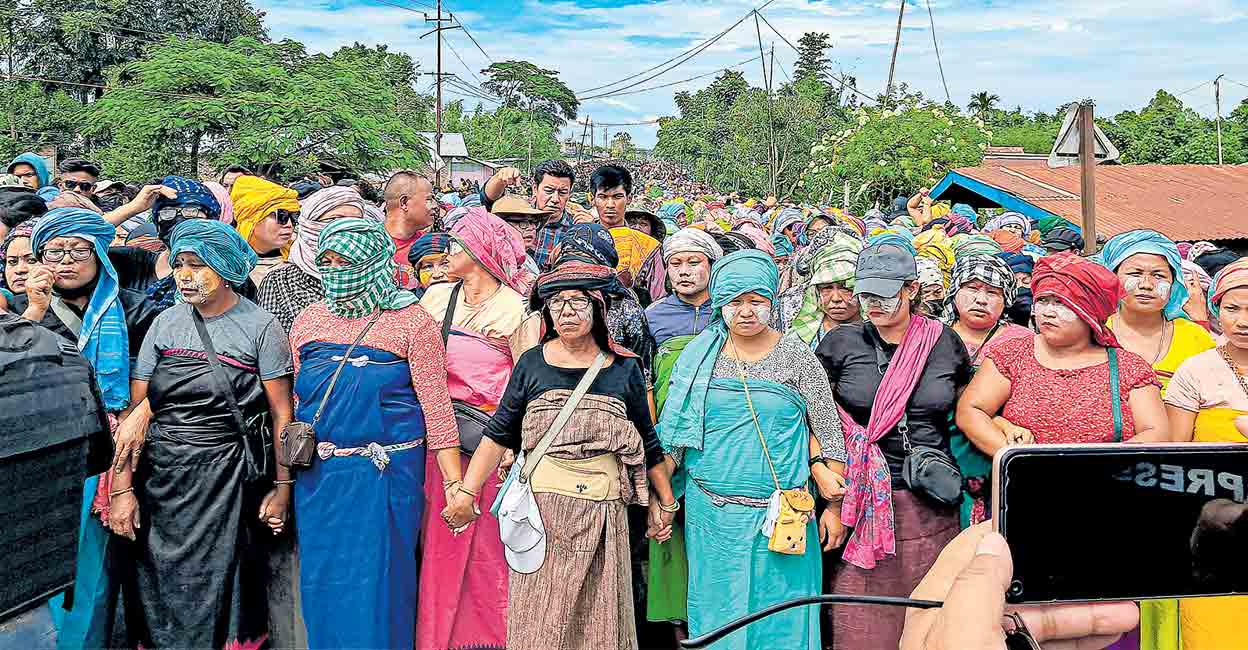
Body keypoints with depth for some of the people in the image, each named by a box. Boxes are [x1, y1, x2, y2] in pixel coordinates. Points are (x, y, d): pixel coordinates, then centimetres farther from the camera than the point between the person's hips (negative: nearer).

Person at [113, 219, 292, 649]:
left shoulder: (260, 326, -4)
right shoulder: (166, 323, 5)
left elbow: (281, 413, -4)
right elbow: (133, 410, 2)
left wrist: (282, 487, -7)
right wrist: (123, 488, -4)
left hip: (230, 480, -3)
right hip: (162, 478, 3)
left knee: (224, 589, 5)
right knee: (162, 588, 11)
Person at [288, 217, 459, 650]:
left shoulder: (410, 321, -5)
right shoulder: (308, 321, 8)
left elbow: (435, 404, -7)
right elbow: (295, 402, 14)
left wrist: (455, 485, -11)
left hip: (387, 473, -4)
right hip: (320, 475, 4)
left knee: (378, 579, 2)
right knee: (323, 580, 13)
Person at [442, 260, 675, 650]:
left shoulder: (624, 369, 4)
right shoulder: (532, 363, 4)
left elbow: (648, 443, 11)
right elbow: (499, 434, 5)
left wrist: (666, 501, 15)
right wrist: (466, 492, -3)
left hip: (602, 511, 0)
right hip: (541, 507, 0)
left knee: (597, 618, 7)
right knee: (538, 616, 4)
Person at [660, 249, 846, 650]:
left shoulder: (797, 358, -1)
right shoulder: (699, 357, 4)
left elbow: (829, 436, 0)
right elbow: (675, 435, 7)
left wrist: (833, 507, -2)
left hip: (781, 517, -2)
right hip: (711, 515, 2)